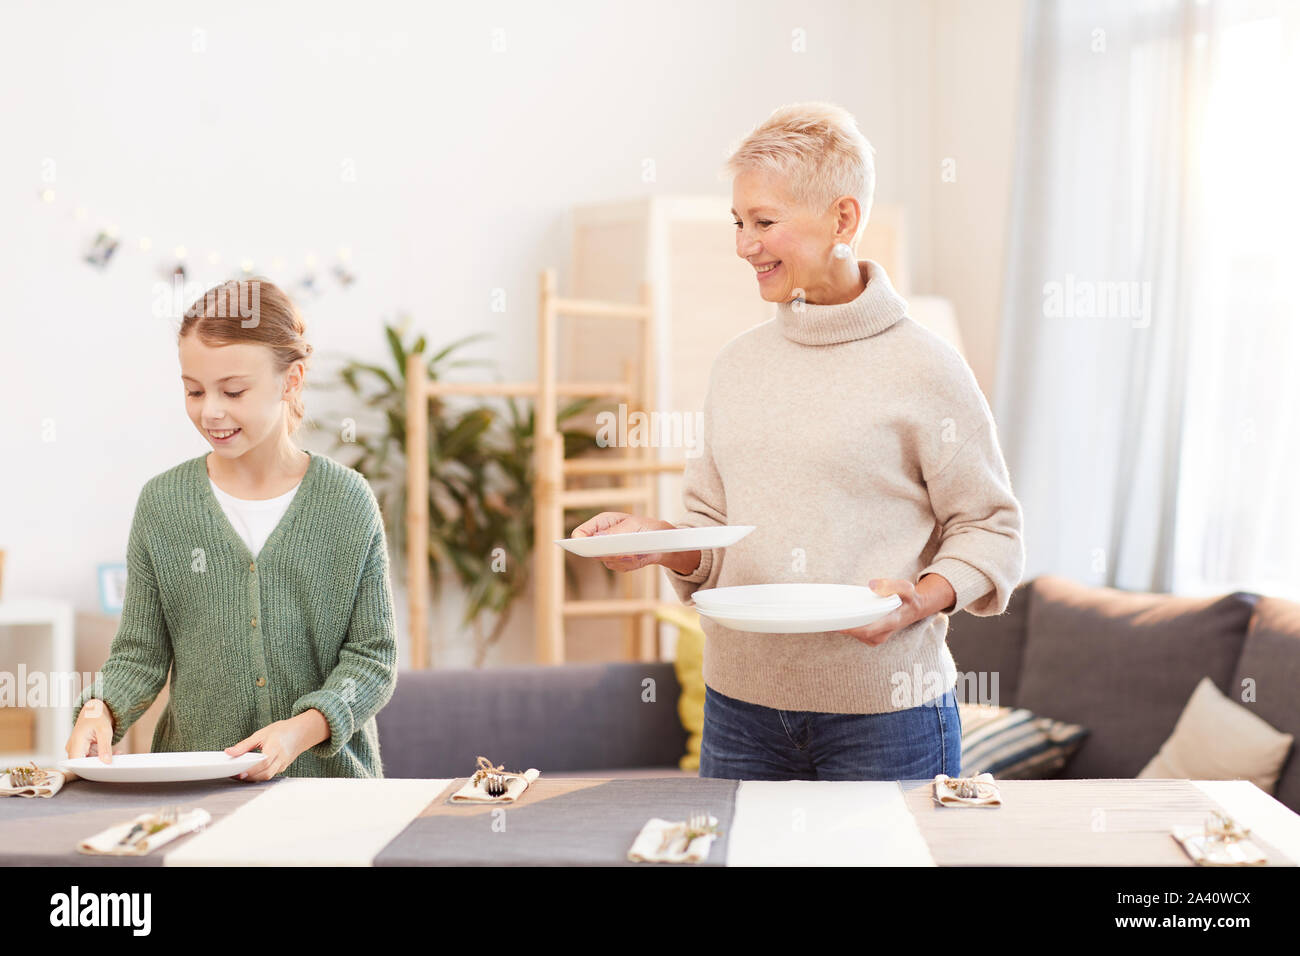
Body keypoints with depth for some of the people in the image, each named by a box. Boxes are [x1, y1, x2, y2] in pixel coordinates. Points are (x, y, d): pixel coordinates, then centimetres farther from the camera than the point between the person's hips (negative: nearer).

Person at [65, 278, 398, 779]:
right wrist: (100, 710, -10)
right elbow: (141, 652, 10)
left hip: (328, 776, 0)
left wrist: (302, 729, -14)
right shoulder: (162, 503, 7)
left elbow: (374, 655, 1)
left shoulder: (348, 502, 2)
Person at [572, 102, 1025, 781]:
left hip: (884, 712, -4)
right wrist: (656, 541, -6)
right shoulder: (736, 364, 9)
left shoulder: (922, 367, -7)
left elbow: (991, 531, -3)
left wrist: (922, 598, -19)